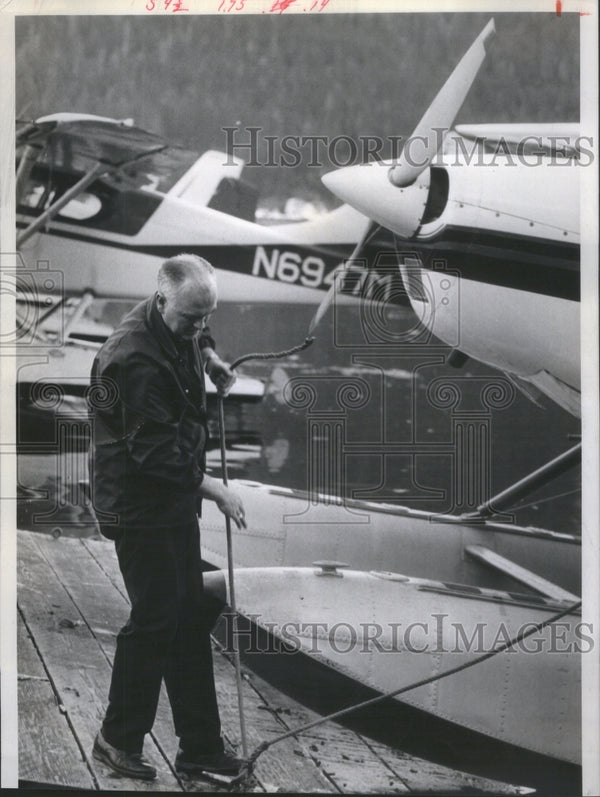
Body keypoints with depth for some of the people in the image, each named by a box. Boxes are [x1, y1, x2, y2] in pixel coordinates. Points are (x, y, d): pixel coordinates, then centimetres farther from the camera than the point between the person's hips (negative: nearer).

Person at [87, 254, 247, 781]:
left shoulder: (179, 329, 5)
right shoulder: (135, 359, -24)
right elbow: (156, 450, -25)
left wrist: (210, 357, 12)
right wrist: (213, 488, -20)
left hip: (175, 499, 10)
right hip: (140, 504, -10)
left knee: (191, 620, 11)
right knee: (155, 619, -5)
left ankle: (200, 747, 20)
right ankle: (119, 739, 14)